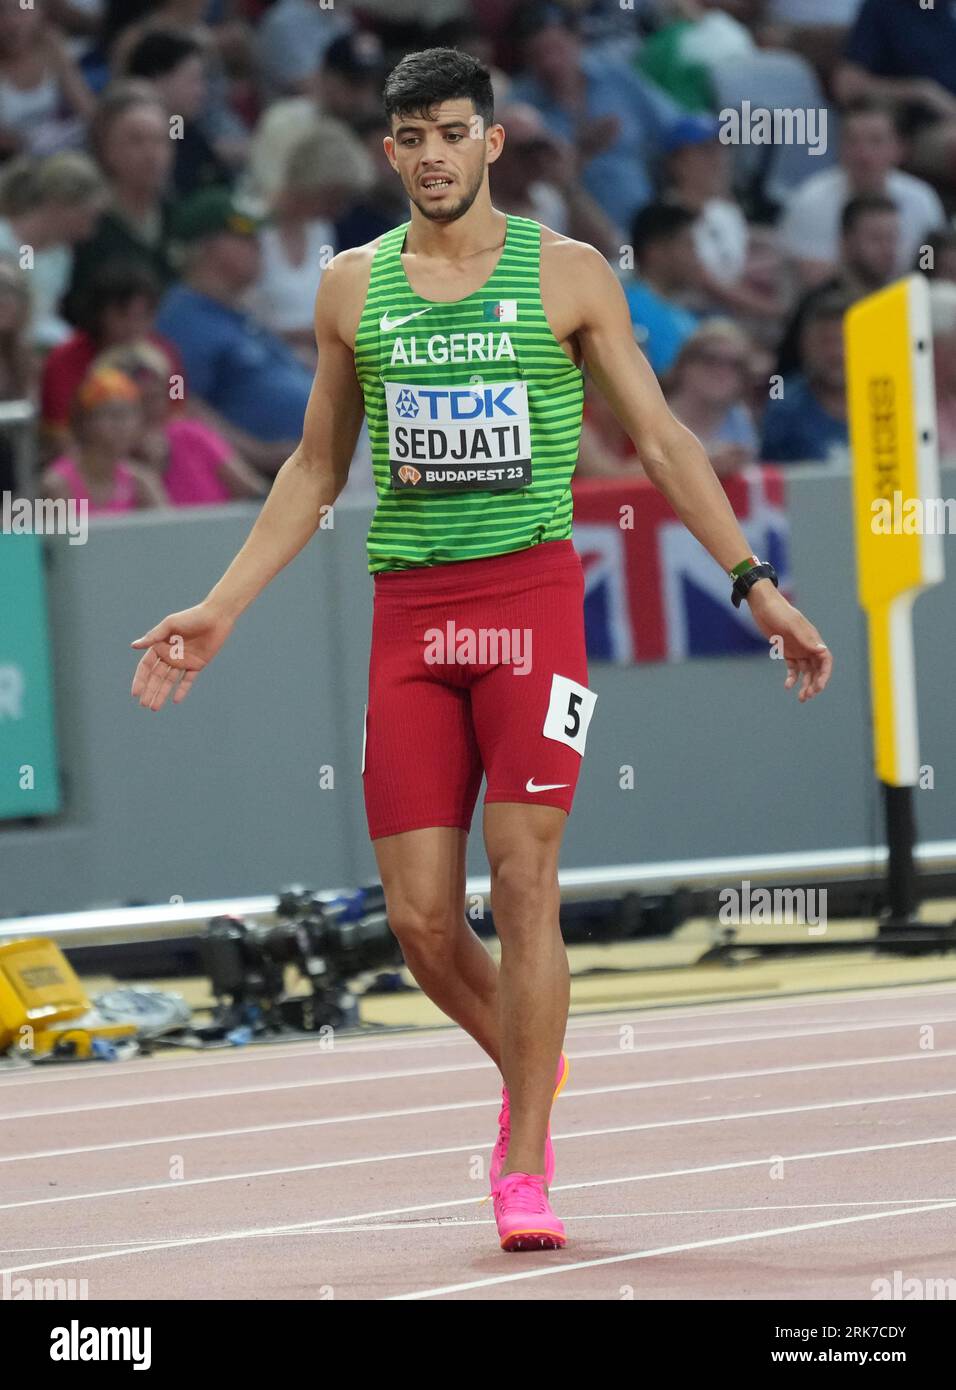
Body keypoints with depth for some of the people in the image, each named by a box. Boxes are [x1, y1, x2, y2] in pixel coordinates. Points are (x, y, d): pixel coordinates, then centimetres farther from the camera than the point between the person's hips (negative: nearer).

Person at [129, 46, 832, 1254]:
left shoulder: (567, 276, 3)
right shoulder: (352, 288, 11)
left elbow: (660, 440, 6)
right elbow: (315, 472, 19)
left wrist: (755, 583, 0)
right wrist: (219, 609, 14)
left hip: (532, 592, -3)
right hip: (408, 611, 3)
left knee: (523, 881, -11)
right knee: (420, 917, -1)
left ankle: (526, 1169, -4)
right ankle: (529, 1069, 28)